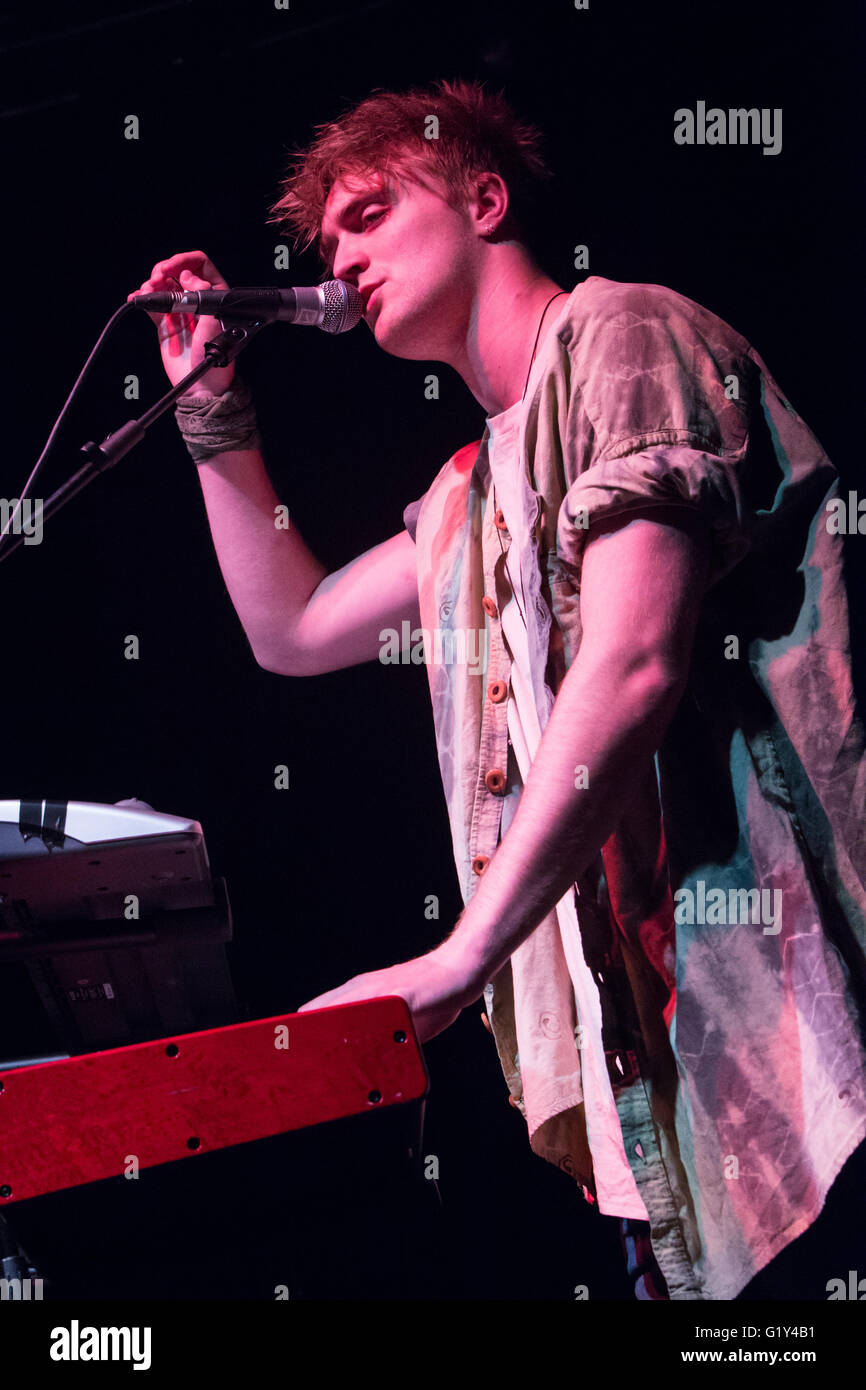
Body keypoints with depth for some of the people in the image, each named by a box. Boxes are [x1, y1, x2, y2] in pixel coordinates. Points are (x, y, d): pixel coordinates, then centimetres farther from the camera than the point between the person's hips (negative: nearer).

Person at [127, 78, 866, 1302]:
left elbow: (630, 666, -17)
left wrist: (463, 956, -20)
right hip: (650, 1017, 9)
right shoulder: (476, 491, 25)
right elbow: (293, 632, 35)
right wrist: (214, 413, 29)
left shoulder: (615, 331, -4)